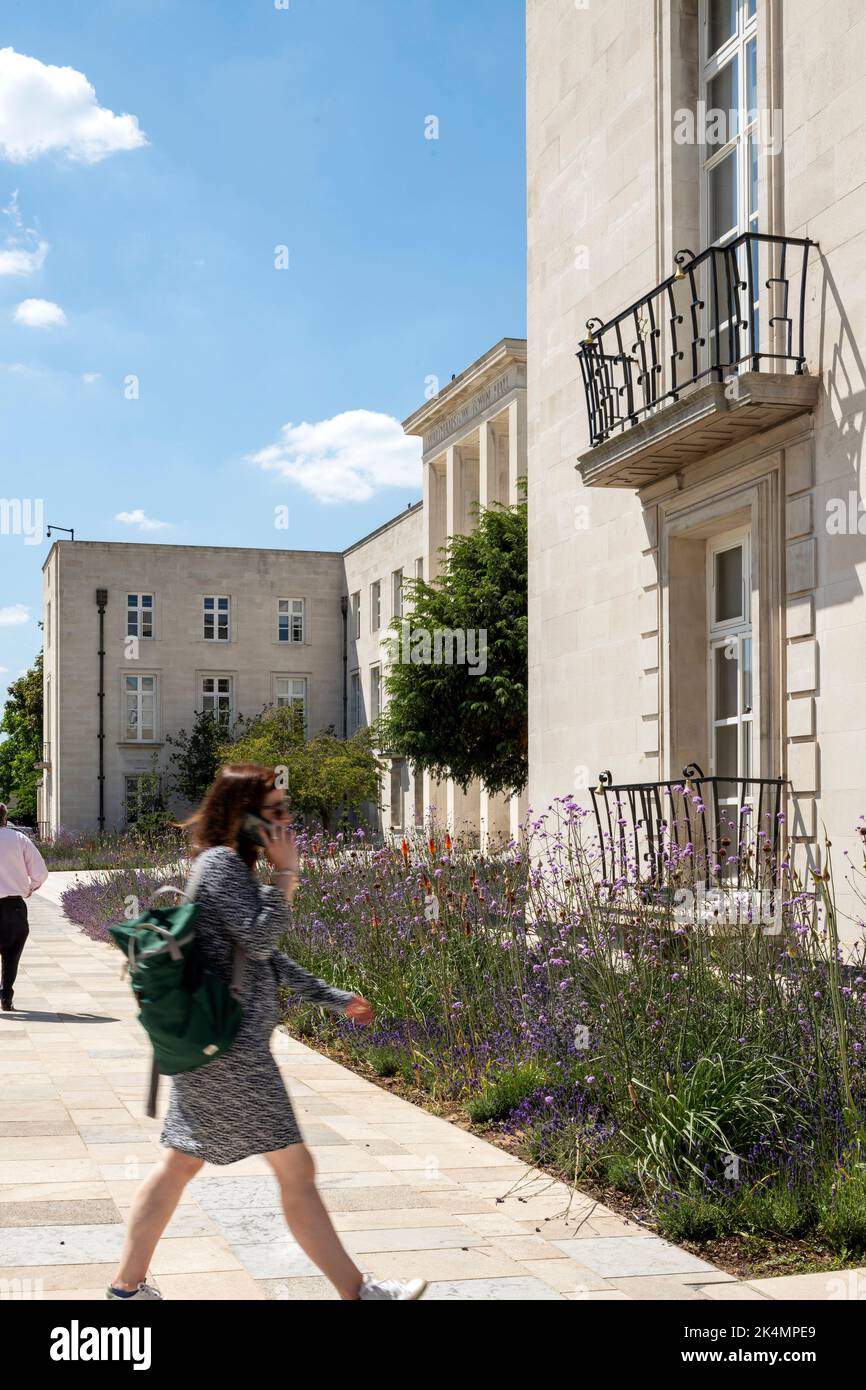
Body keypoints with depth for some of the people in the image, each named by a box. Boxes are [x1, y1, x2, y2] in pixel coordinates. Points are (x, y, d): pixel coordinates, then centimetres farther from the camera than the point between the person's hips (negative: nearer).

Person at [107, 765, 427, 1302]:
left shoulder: (234, 867, 17)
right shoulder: (222, 862, -14)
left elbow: (267, 957, 22)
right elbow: (259, 939, -22)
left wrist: (331, 996, 24)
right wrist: (287, 874, -15)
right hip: (233, 1047, -10)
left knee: (180, 1163, 15)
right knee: (296, 1170, -3)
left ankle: (128, 1285, 21)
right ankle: (358, 1290, 6)